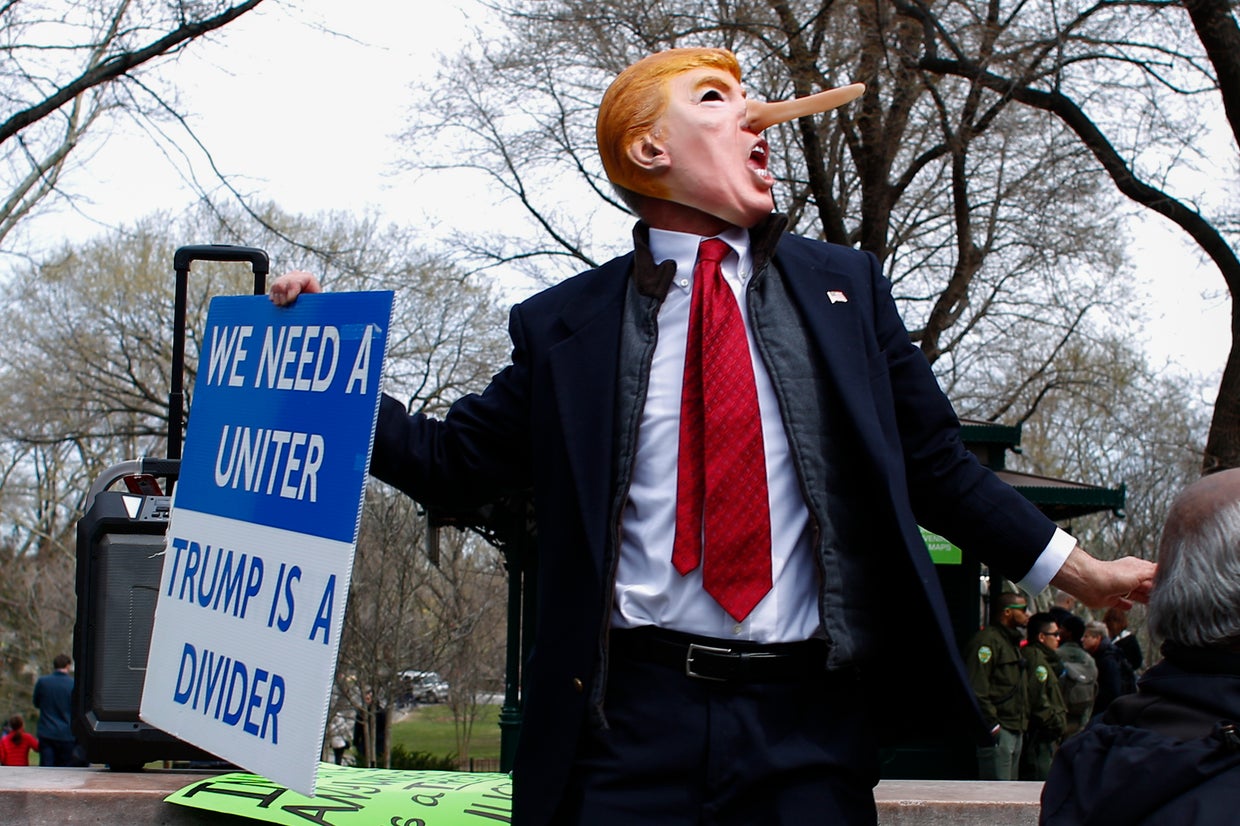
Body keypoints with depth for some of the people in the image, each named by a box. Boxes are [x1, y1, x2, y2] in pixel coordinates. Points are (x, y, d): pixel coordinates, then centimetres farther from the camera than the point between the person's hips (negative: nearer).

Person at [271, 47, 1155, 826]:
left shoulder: (846, 286, 11)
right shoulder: (564, 323, 7)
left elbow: (938, 465, 15)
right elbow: (455, 466, 10)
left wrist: (1082, 572, 13)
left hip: (808, 718, 1)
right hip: (632, 709, -1)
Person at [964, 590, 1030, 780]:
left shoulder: (1012, 642, 21)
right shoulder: (987, 640, -12)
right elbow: (976, 689, -20)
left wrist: (1023, 722, 20)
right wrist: (992, 726, -21)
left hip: (1015, 730, 10)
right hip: (998, 732, -10)